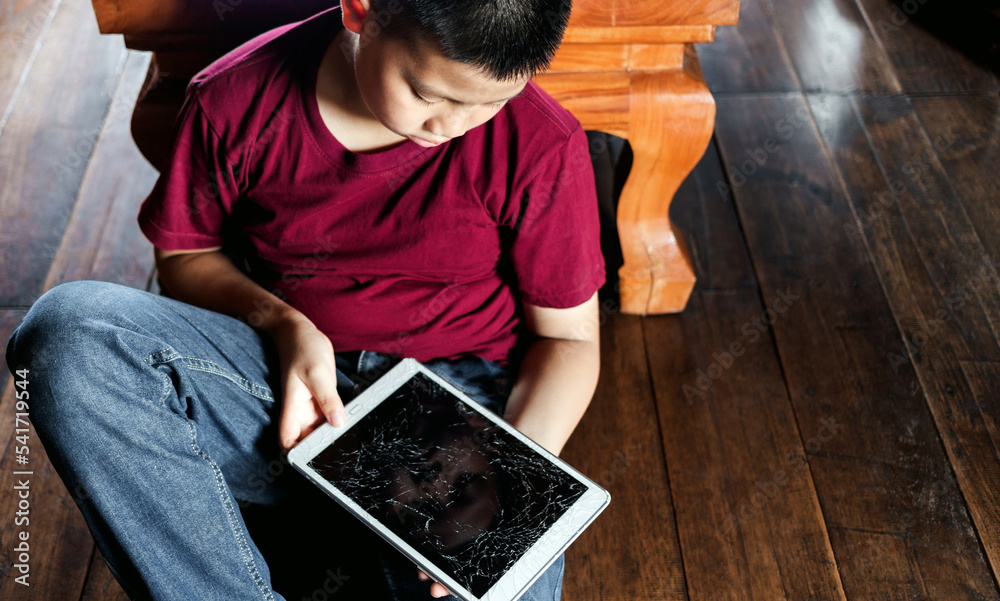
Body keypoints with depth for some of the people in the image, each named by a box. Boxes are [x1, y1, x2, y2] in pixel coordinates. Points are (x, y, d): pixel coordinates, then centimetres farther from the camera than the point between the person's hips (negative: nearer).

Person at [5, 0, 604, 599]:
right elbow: (185, 255, 9)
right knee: (67, 331, -25)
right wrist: (284, 324, -12)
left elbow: (568, 337, -1)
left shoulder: (540, 143, -9)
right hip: (285, 376, 2)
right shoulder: (236, 98, -6)